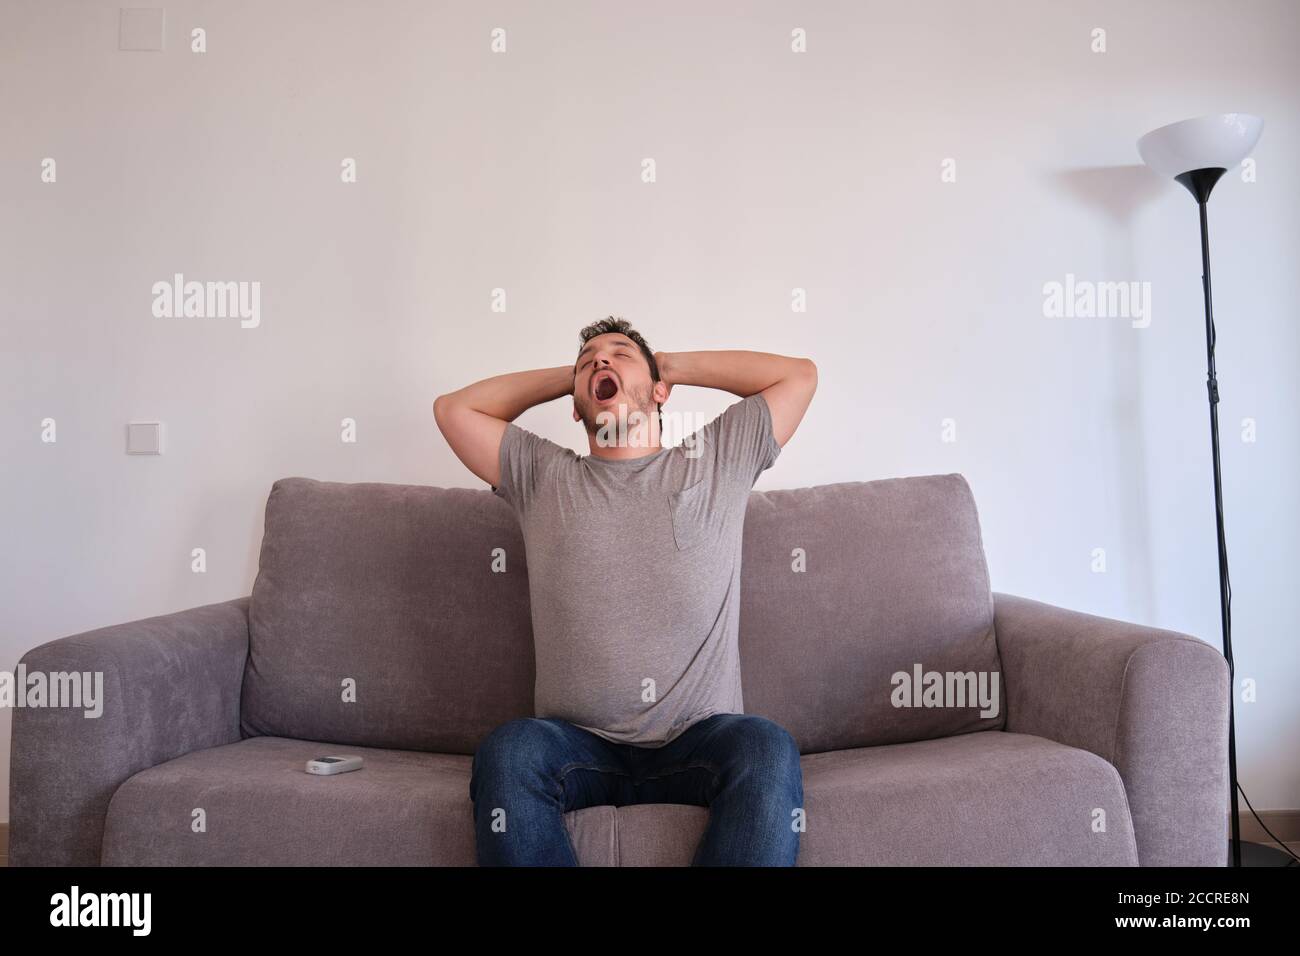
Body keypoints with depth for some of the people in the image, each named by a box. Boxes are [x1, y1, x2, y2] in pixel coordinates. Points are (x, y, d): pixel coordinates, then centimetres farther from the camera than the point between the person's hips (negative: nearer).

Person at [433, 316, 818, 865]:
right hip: (577, 743, 1)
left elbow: (799, 375, 16)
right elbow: (453, 408, 17)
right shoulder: (541, 476, 15)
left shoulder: (719, 460, 13)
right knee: (507, 752, -32)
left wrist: (675, 364, 21)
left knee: (769, 750, -33)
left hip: (699, 739, 0)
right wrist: (566, 376, 21)